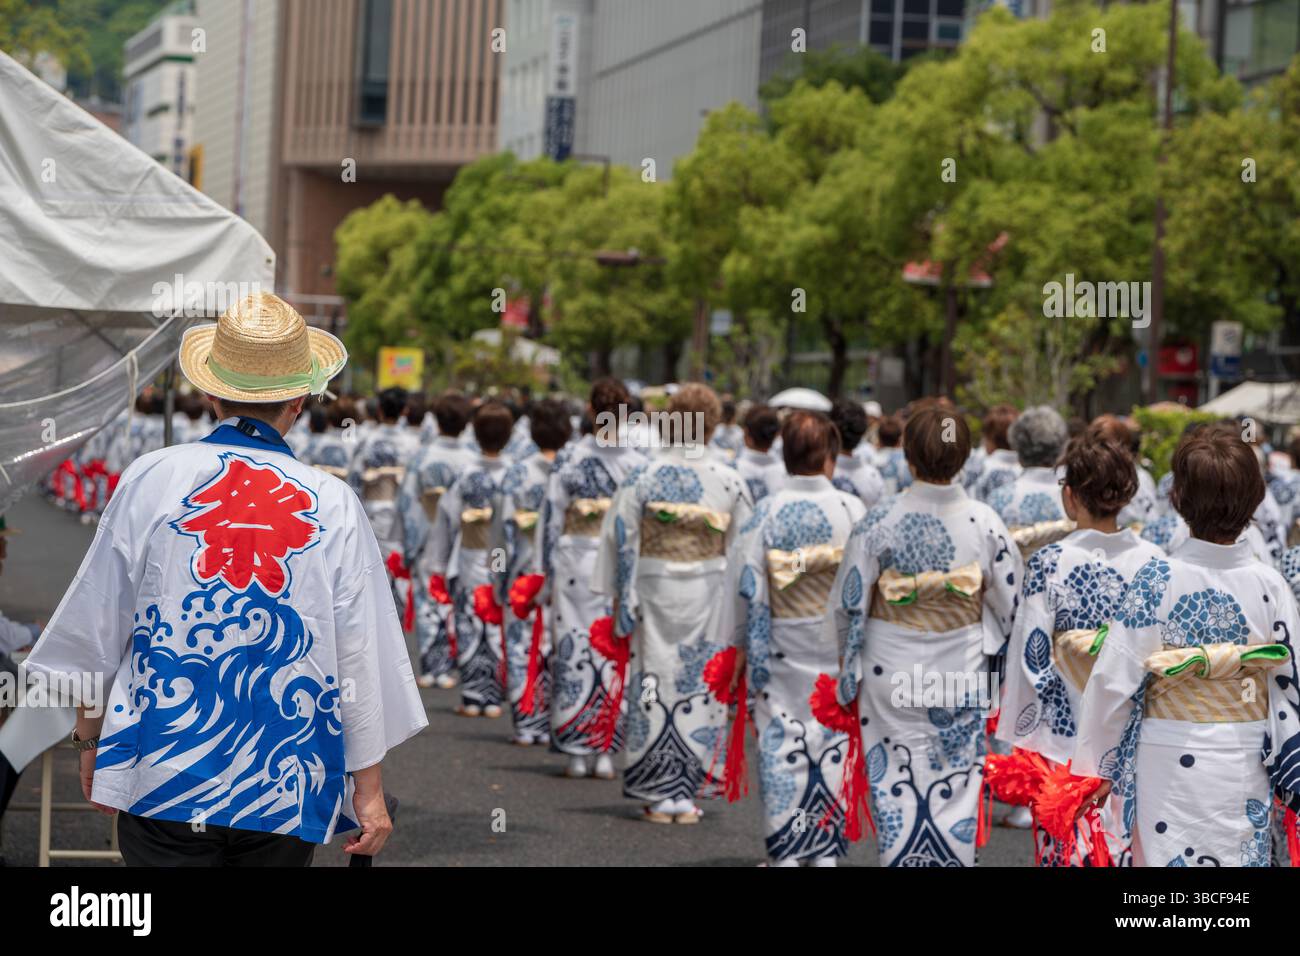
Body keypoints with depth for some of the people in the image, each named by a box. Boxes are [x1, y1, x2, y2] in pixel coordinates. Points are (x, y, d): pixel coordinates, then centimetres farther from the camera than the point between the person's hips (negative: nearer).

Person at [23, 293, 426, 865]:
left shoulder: (152, 479, -1)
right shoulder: (335, 506, -2)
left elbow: (99, 624, 5)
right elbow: (361, 655, -1)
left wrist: (90, 735, 18)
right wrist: (368, 786, 7)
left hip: (163, 774, -1)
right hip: (285, 786, 1)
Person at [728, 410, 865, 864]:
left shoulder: (767, 511, -8)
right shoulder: (852, 508, -6)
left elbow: (747, 582, -6)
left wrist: (742, 644, 3)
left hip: (781, 644, -1)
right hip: (837, 640, 1)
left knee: (782, 742, 6)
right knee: (833, 740, 10)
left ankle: (785, 852, 8)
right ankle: (825, 850, 14)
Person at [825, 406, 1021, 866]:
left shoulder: (879, 522, -13)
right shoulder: (984, 522, -10)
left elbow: (848, 602, -5)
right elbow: (1009, 601, 0)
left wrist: (849, 660, 12)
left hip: (893, 676, -1)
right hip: (961, 675, 1)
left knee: (896, 786, 9)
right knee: (956, 784, 12)